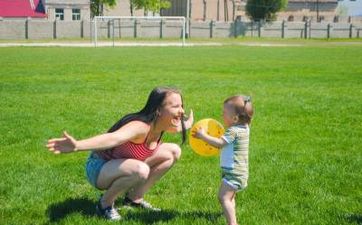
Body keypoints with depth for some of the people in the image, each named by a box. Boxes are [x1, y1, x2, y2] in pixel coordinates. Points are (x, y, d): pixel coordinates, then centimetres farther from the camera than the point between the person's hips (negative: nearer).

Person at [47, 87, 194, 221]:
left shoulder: (162, 123, -9)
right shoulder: (141, 127, -35)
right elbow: (113, 138, -56)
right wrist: (77, 146, -72)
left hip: (120, 165, 9)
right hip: (100, 168, -8)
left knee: (173, 151, 1)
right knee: (141, 170, -38)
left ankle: (134, 198, 11)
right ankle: (105, 203, -9)